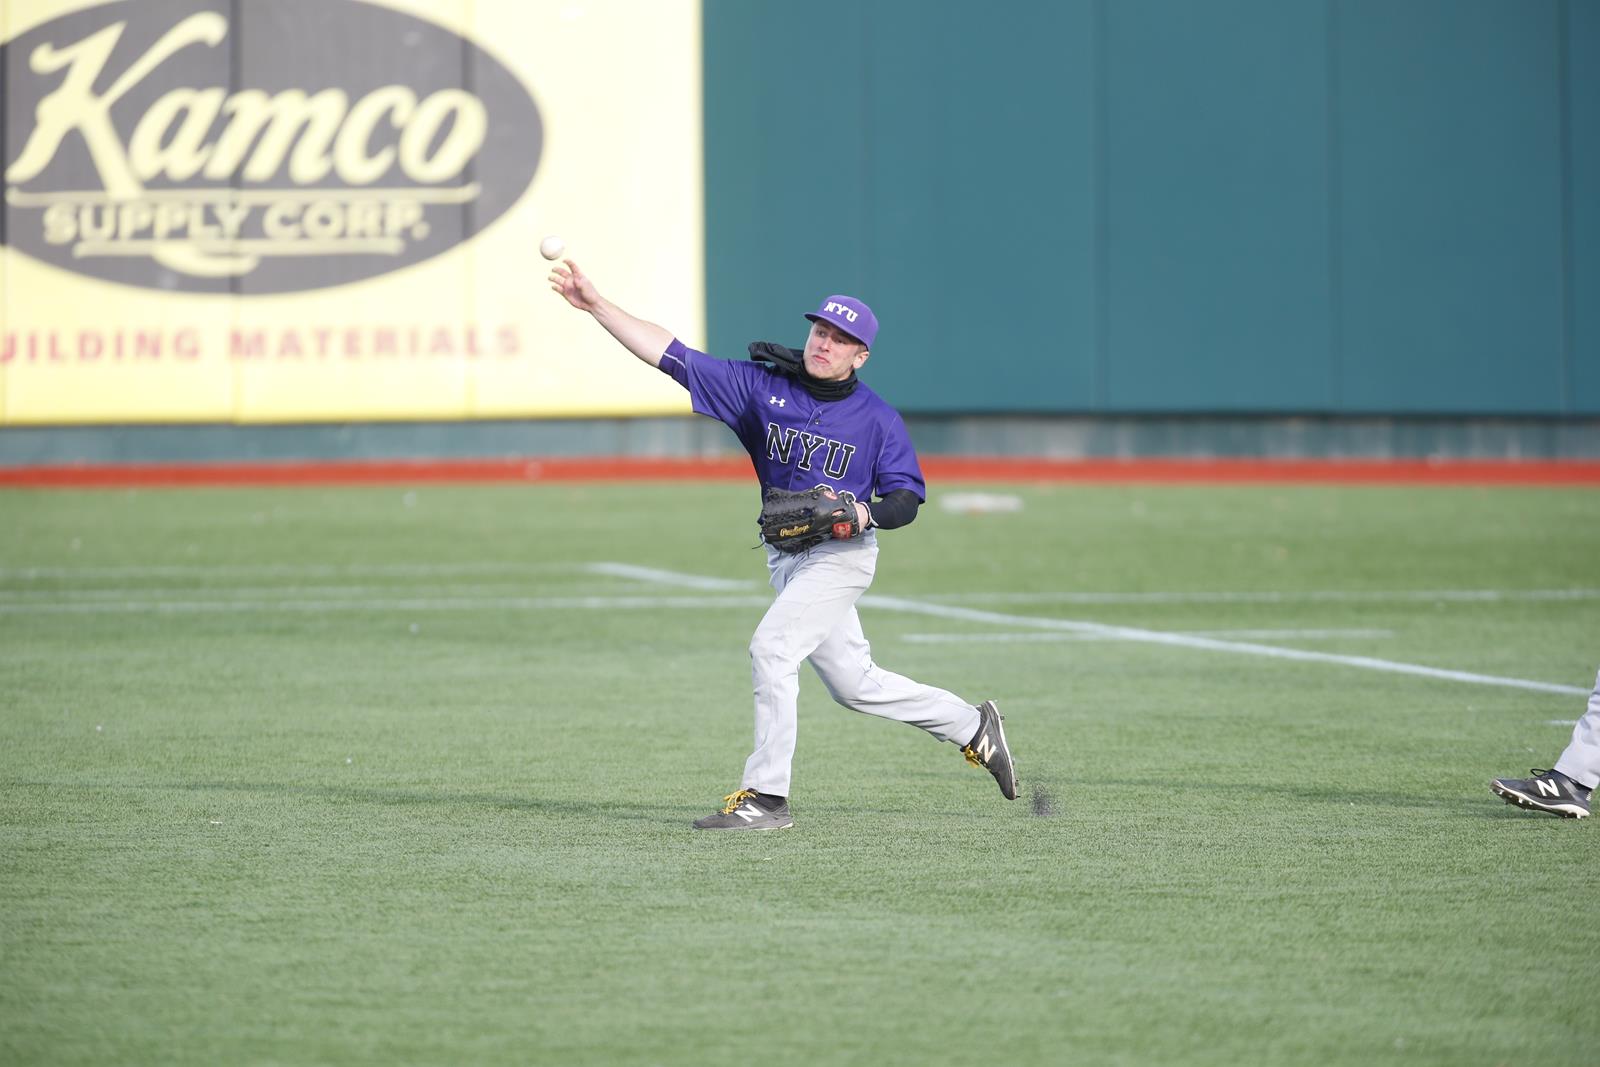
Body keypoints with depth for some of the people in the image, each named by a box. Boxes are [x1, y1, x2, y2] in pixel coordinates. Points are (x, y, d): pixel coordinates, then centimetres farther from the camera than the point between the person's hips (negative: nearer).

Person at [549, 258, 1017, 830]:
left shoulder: (877, 419, -6)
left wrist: (865, 513, -24)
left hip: (842, 554, -5)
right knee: (854, 684, 13)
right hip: (785, 559, 5)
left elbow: (907, 497, -2)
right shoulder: (760, 385, 0)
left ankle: (766, 797, -20)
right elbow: (671, 355, -6)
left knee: (772, 646, -23)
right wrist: (597, 305, -15)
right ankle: (970, 725, 33)